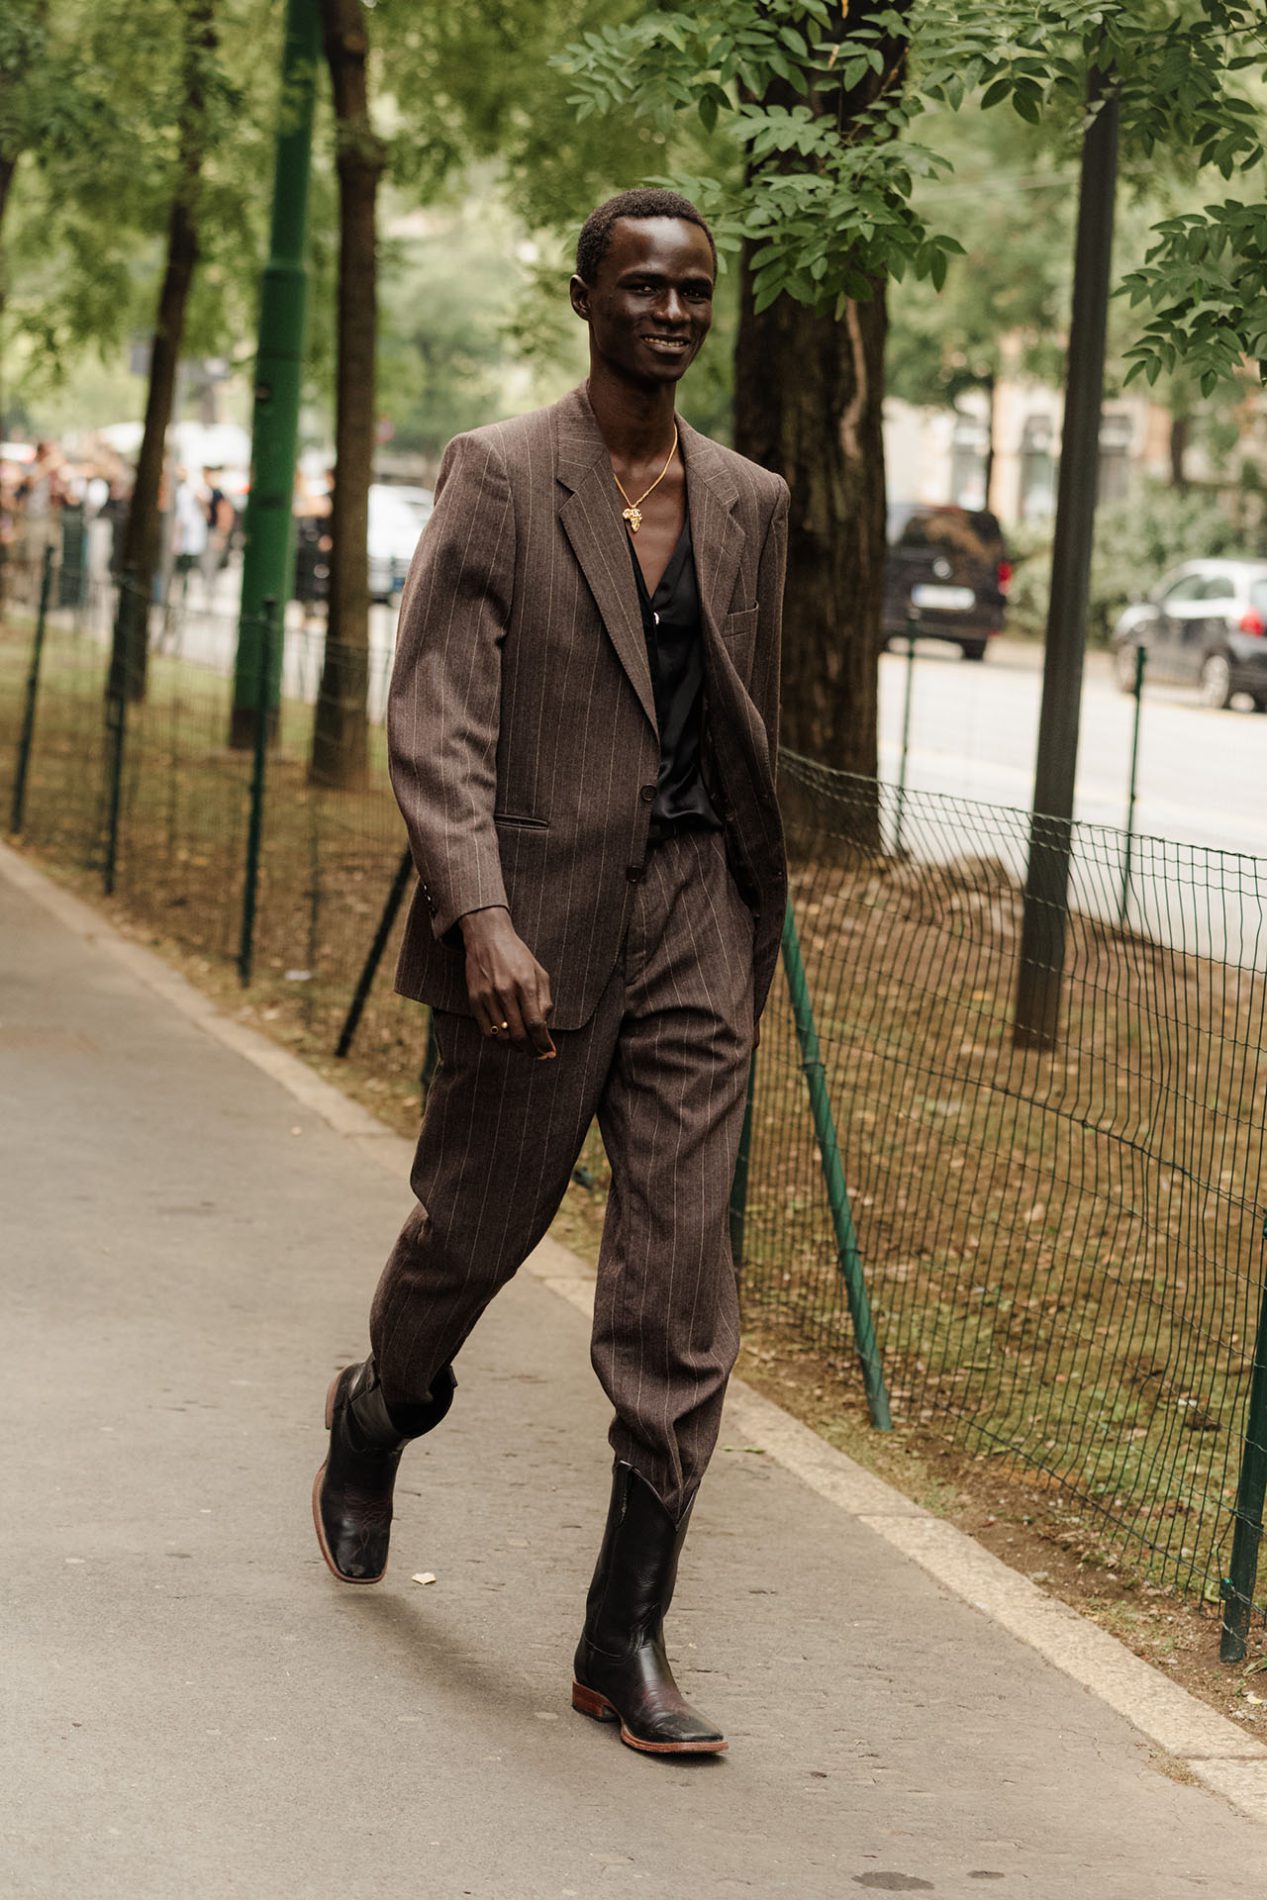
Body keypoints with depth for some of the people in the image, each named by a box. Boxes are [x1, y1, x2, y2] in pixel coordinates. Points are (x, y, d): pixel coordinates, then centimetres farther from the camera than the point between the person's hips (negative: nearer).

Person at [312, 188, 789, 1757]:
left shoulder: (750, 505, 10)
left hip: (695, 922, 3)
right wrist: (482, 918, -25)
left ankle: (628, 1642, 3)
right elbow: (434, 723, -12)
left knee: (679, 1300, -3)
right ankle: (376, 1418, 46)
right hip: (532, 924, -3)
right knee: (472, 1228, 12)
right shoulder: (497, 479, -5)